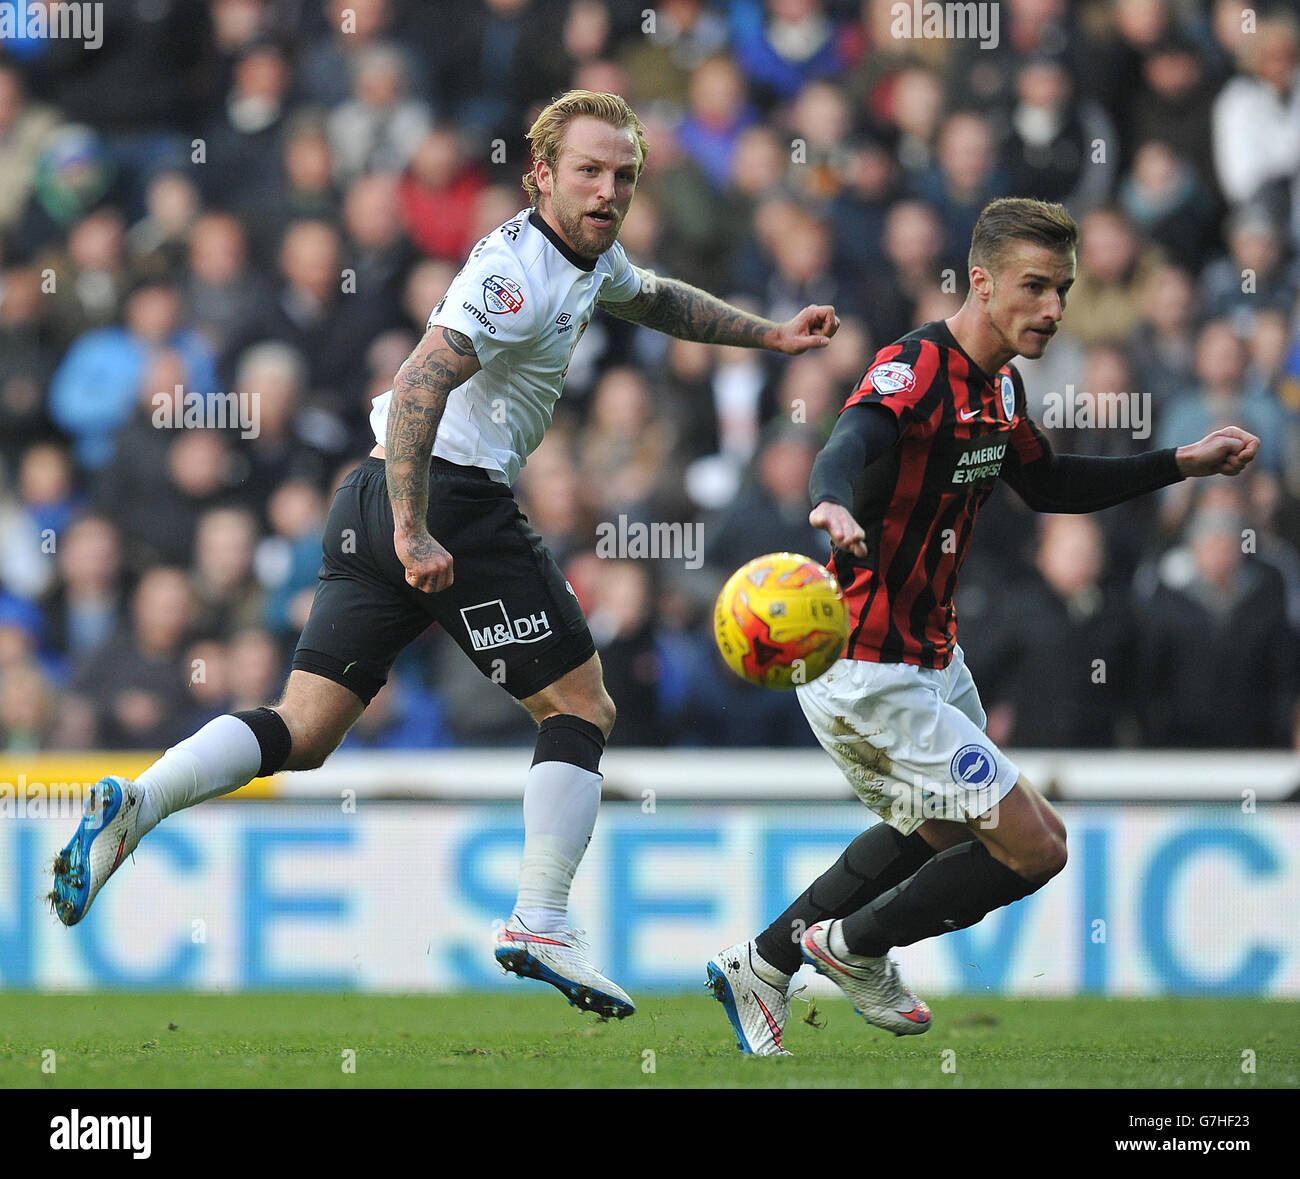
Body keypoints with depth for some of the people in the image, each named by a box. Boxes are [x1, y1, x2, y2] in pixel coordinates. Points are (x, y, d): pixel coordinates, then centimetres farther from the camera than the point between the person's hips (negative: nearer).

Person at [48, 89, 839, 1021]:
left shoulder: (592, 259, 17)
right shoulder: (519, 271, -14)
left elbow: (657, 301, 41)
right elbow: (420, 385, -24)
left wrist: (769, 335, 38)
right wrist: (415, 533, -28)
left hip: (378, 500, 9)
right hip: (454, 498, -9)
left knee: (303, 732, 4)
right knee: (581, 707, 1)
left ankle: (134, 806, -14)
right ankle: (540, 925, -3)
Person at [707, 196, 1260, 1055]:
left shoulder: (1000, 385, 6)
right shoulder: (916, 371, -23)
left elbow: (1047, 485, 23)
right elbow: (852, 444, -43)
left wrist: (1184, 464, 17)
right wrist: (836, 506, -67)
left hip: (931, 656, 10)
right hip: (868, 676, -10)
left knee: (943, 830, 31)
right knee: (1033, 847, -8)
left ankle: (764, 965, 38)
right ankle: (853, 948, 12)